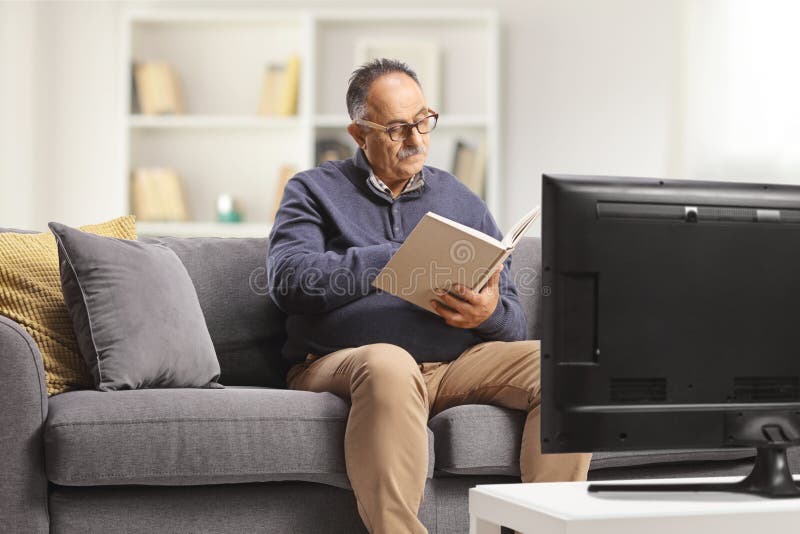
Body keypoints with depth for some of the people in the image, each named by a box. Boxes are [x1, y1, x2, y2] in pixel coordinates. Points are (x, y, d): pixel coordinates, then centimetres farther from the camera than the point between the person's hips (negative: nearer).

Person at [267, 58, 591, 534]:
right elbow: (288, 279, -7)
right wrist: (401, 259, -11)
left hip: (454, 368, 4)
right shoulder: (315, 191, 13)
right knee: (389, 365, -39)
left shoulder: (464, 203, 21)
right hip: (339, 364, -3)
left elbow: (515, 319, 16)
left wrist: (490, 314, -10)